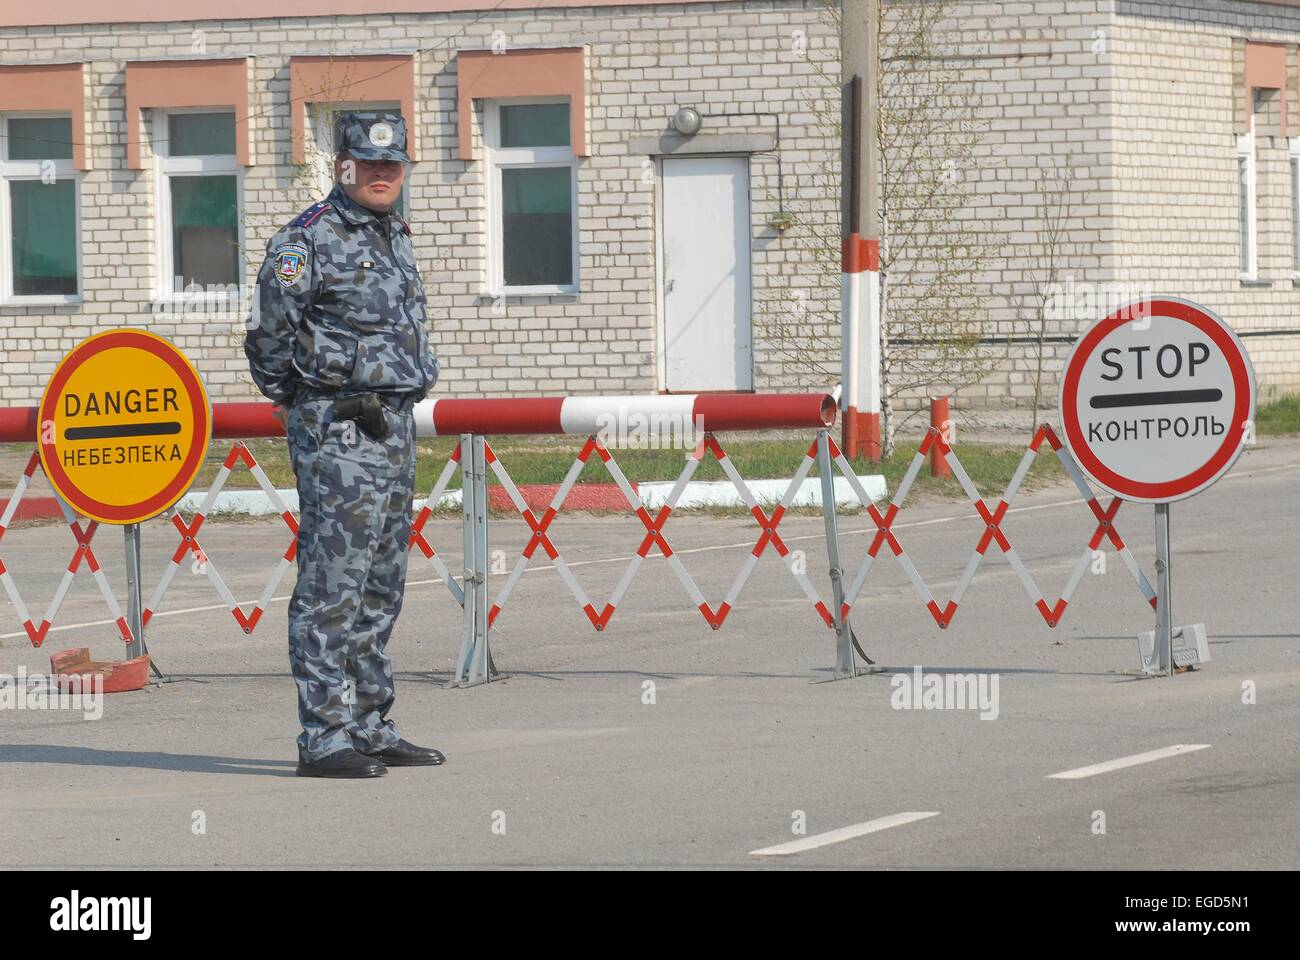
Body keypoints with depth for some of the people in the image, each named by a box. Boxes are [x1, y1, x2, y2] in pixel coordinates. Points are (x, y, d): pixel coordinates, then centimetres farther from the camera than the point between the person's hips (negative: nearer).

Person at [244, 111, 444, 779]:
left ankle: (369, 728, 17)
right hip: (338, 430, -9)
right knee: (332, 587, -9)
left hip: (393, 428, 9)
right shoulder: (308, 241, -11)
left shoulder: (394, 238, 17)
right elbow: (267, 335, -10)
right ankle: (324, 739, -10)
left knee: (379, 590, 11)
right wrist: (295, 401, 3)